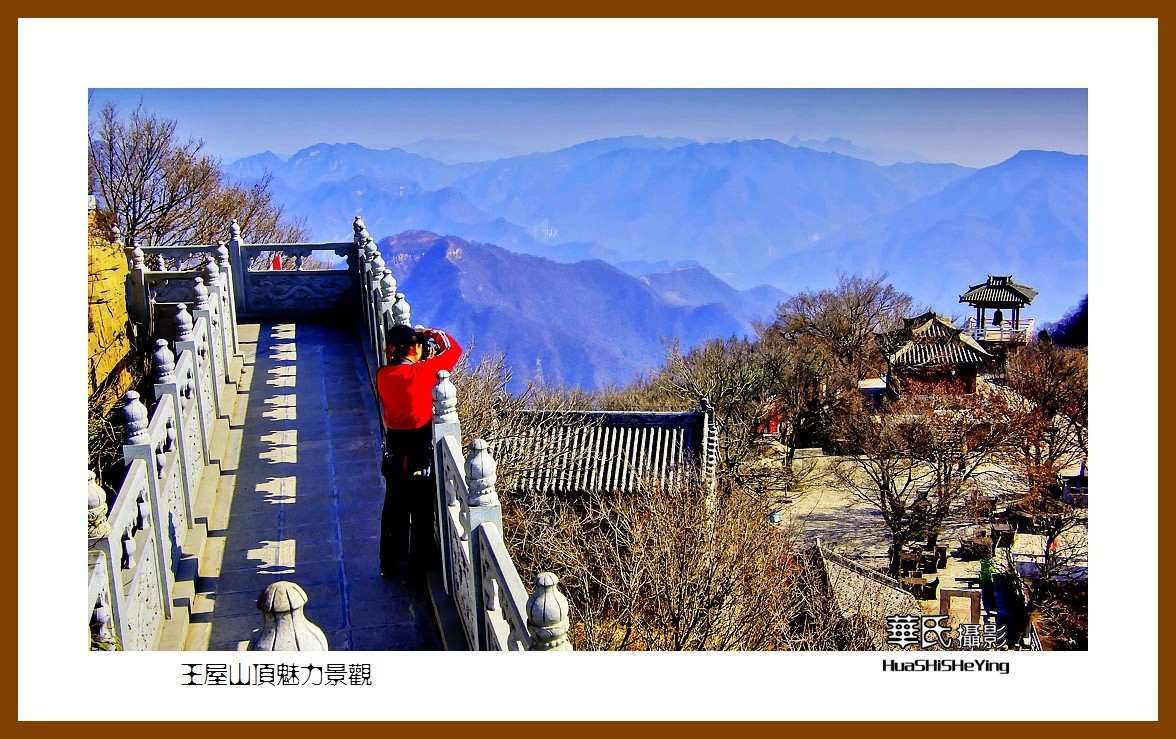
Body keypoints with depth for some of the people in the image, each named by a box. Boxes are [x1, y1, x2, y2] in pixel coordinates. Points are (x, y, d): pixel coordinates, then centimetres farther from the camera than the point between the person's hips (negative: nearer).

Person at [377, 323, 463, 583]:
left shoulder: (383, 375, -4)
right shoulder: (423, 371, -18)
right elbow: (454, 349, -6)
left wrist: (426, 358, 8)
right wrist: (432, 333, 7)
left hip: (394, 446, 5)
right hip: (420, 447, -5)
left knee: (394, 506, 17)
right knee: (421, 510, 7)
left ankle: (390, 564, 27)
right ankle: (417, 568, 14)